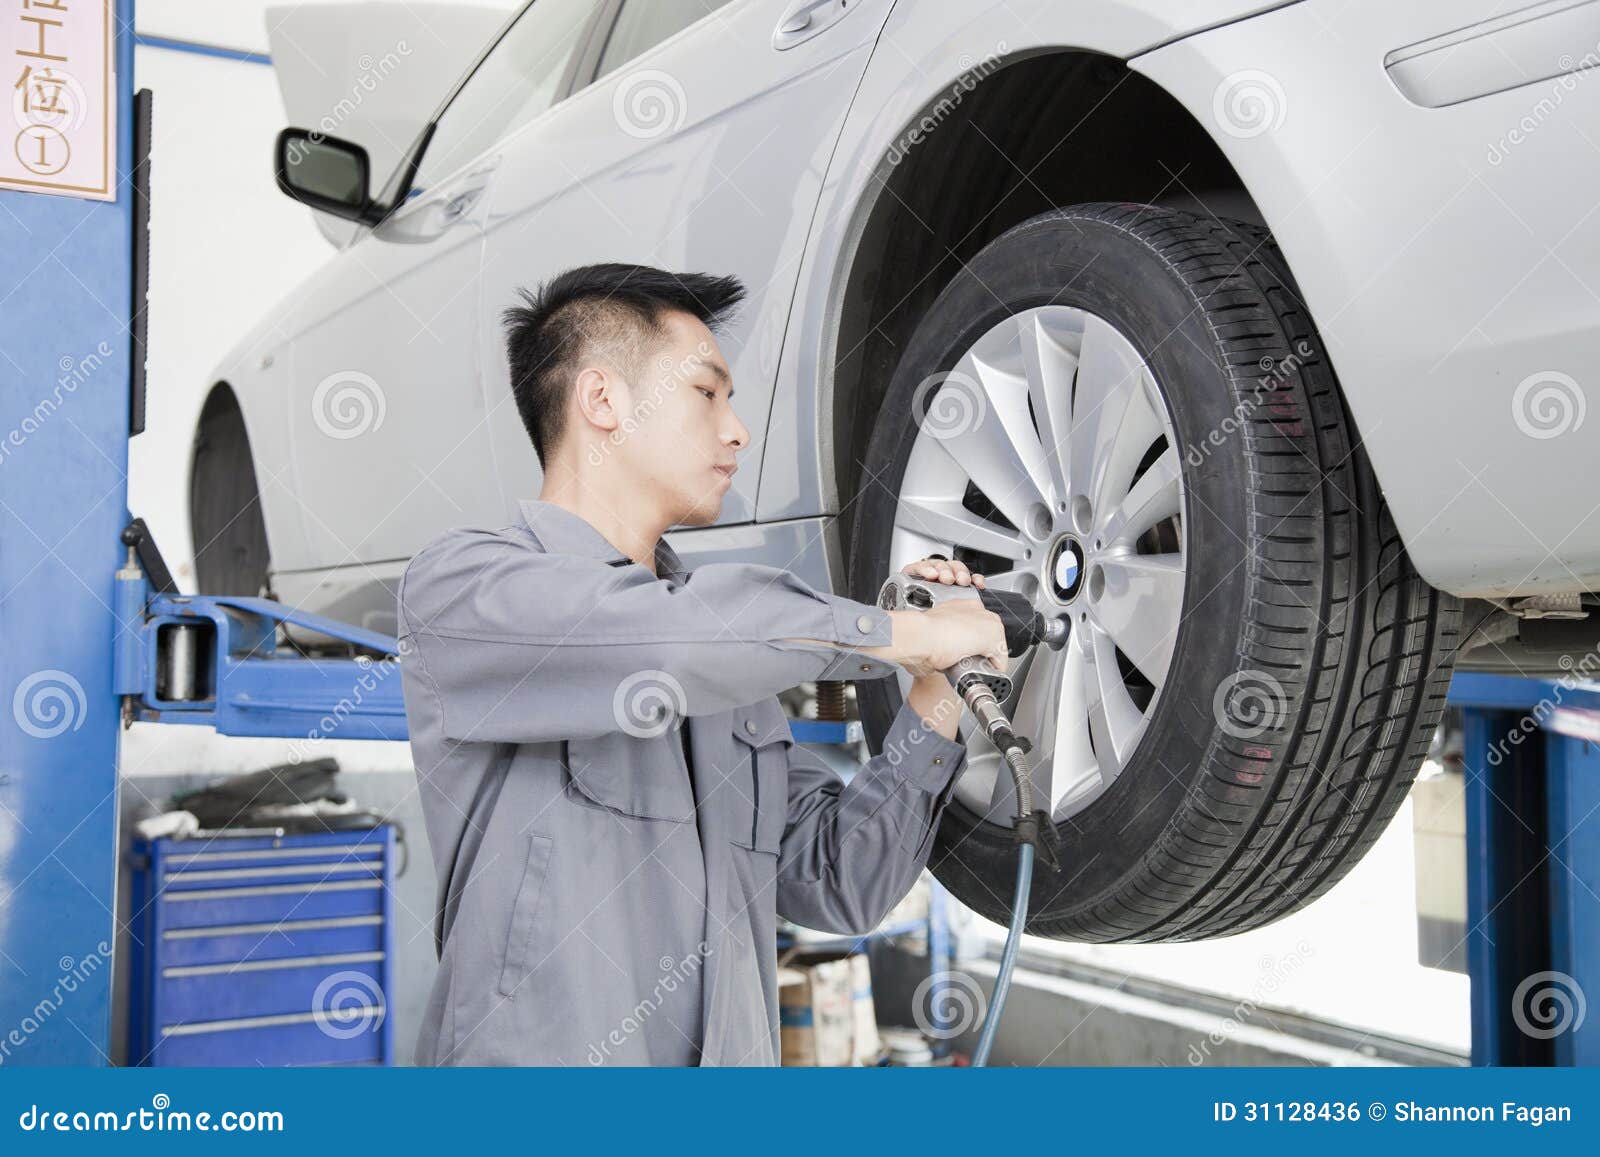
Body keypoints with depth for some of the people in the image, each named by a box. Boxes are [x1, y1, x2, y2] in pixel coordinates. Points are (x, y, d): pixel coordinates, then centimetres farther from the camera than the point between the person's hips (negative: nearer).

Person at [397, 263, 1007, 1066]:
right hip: (536, 1053, -5)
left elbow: (838, 884, 14)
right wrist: (899, 630, -9)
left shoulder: (727, 669, 17)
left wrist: (933, 701, 5)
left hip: (732, 1052, 5)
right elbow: (672, 636, -20)